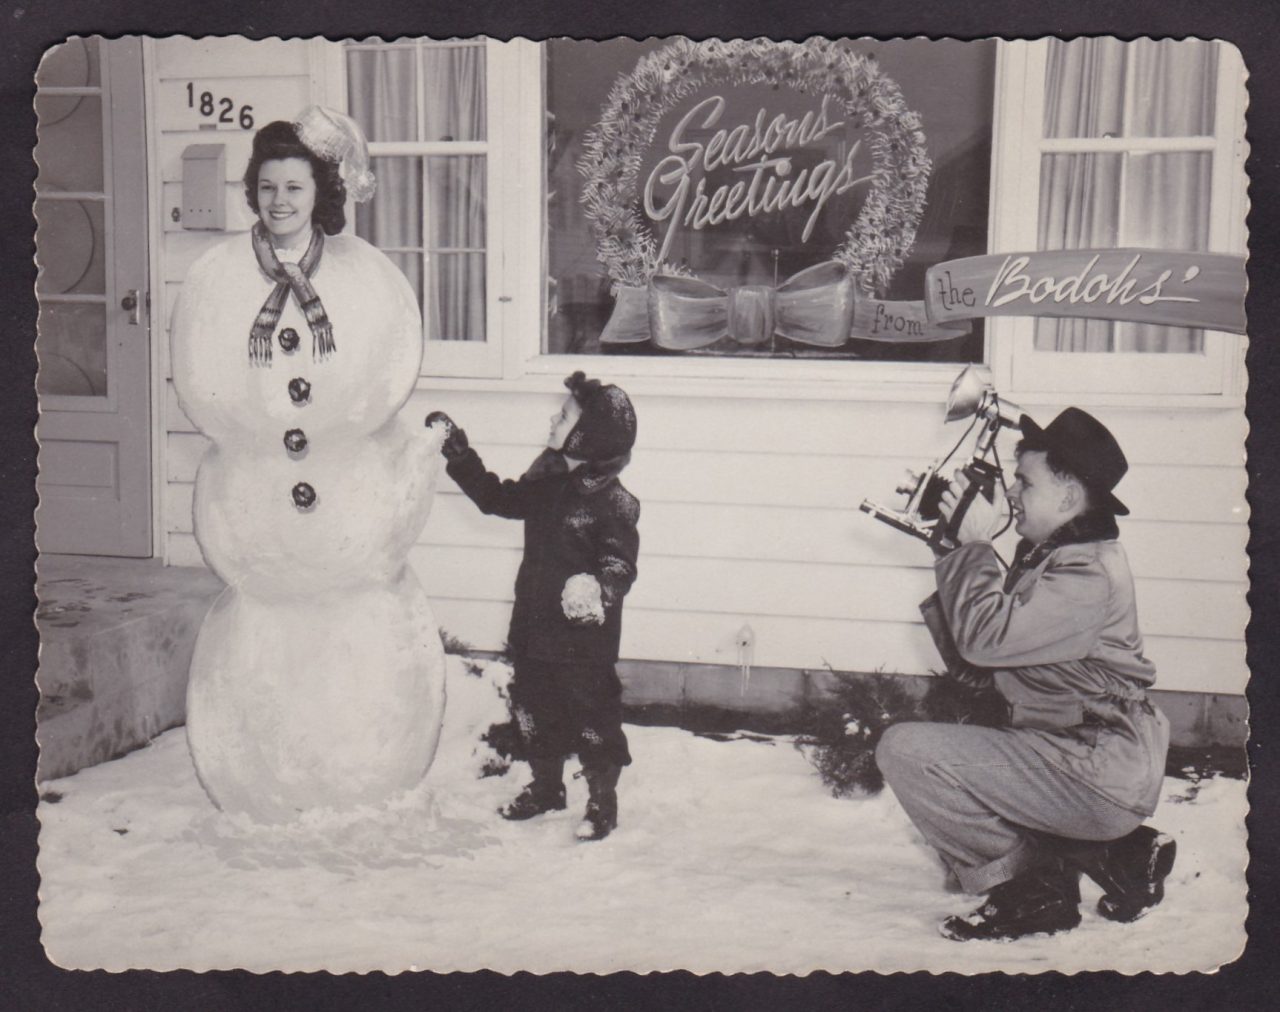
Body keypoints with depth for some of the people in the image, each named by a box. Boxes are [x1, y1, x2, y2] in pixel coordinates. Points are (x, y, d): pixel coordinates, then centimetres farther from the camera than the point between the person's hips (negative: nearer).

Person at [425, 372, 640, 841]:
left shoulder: (614, 503, -17)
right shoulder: (547, 481, 5)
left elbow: (621, 565, -20)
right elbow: (499, 498, 18)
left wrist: (599, 591, -40)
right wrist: (458, 454, 16)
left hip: (585, 636, -7)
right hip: (535, 626, 8)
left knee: (592, 714, 5)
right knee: (535, 712, 18)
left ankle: (603, 801, 22)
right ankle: (545, 788, 38)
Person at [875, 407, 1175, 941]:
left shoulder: (1087, 573, -19)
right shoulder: (1047, 553, 12)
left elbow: (983, 636, -28)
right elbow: (966, 647, 10)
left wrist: (974, 544, -15)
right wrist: (962, 543, 3)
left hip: (1101, 773, -10)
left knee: (906, 750, -18)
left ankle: (1026, 884, -3)